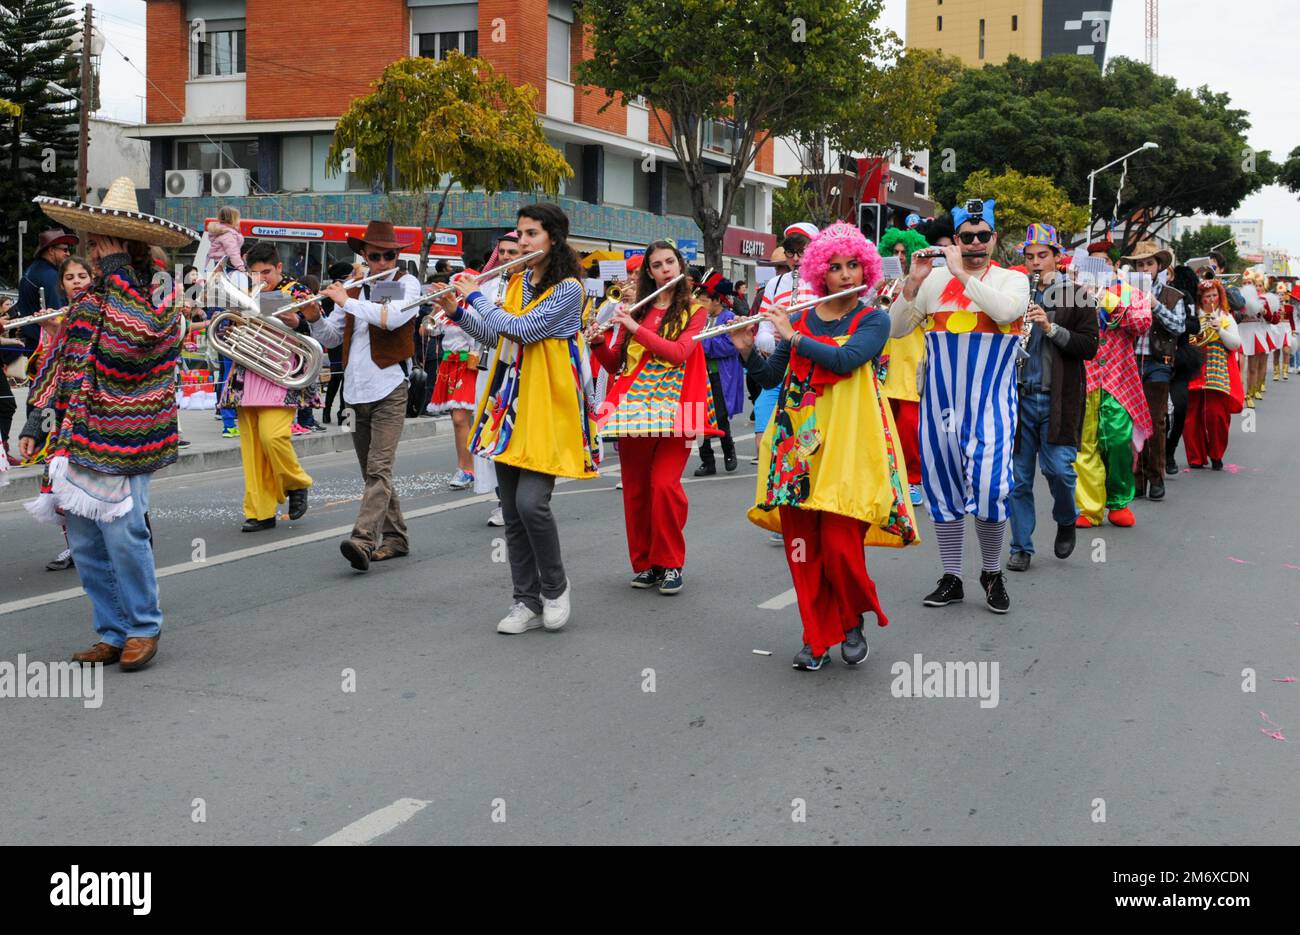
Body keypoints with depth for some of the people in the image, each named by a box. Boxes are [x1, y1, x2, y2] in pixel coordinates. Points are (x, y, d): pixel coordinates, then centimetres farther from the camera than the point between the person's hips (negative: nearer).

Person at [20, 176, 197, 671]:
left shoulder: (160, 297, -4)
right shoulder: (88, 300, 17)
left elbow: (134, 338, -26)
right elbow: (58, 360, 22)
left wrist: (118, 274, -19)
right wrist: (36, 419, 15)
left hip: (122, 441, -7)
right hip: (76, 438, 7)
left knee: (122, 533, -10)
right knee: (85, 542, 8)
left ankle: (143, 629, 8)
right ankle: (113, 634, 18)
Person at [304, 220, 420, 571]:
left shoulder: (407, 283, -1)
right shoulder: (353, 288, 14)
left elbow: (393, 317, -21)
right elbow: (330, 338, 16)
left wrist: (347, 301, -15)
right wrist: (314, 317, -3)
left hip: (389, 390, -6)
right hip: (356, 393, 6)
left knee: (378, 469, -15)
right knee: (373, 472, 11)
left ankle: (363, 540, -25)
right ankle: (395, 538, 20)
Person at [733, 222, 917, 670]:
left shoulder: (874, 319, 2)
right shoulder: (800, 318, 12)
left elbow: (846, 359, -17)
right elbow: (770, 378, 12)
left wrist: (793, 336, -12)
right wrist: (747, 350, -5)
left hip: (848, 442, -3)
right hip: (798, 441, 4)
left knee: (839, 545, -10)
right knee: (801, 545, 1)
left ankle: (853, 622, 18)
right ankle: (816, 638, 14)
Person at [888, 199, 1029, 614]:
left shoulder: (1012, 279, 1)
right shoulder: (935, 279, 7)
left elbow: (1006, 309, -22)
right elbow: (895, 329, 5)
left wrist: (962, 273, -18)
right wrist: (912, 283, -8)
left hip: (990, 404, -3)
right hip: (940, 403, 3)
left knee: (988, 486, -14)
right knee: (943, 489, 8)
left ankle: (993, 573, 9)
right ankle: (950, 579, 22)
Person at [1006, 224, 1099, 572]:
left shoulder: (1076, 298, 2)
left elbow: (1089, 347, -5)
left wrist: (1051, 327, -17)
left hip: (1058, 398, -3)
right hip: (1019, 397, 3)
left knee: (1058, 468, -10)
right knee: (1020, 475, 4)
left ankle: (1067, 521, 21)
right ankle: (1021, 547, 15)